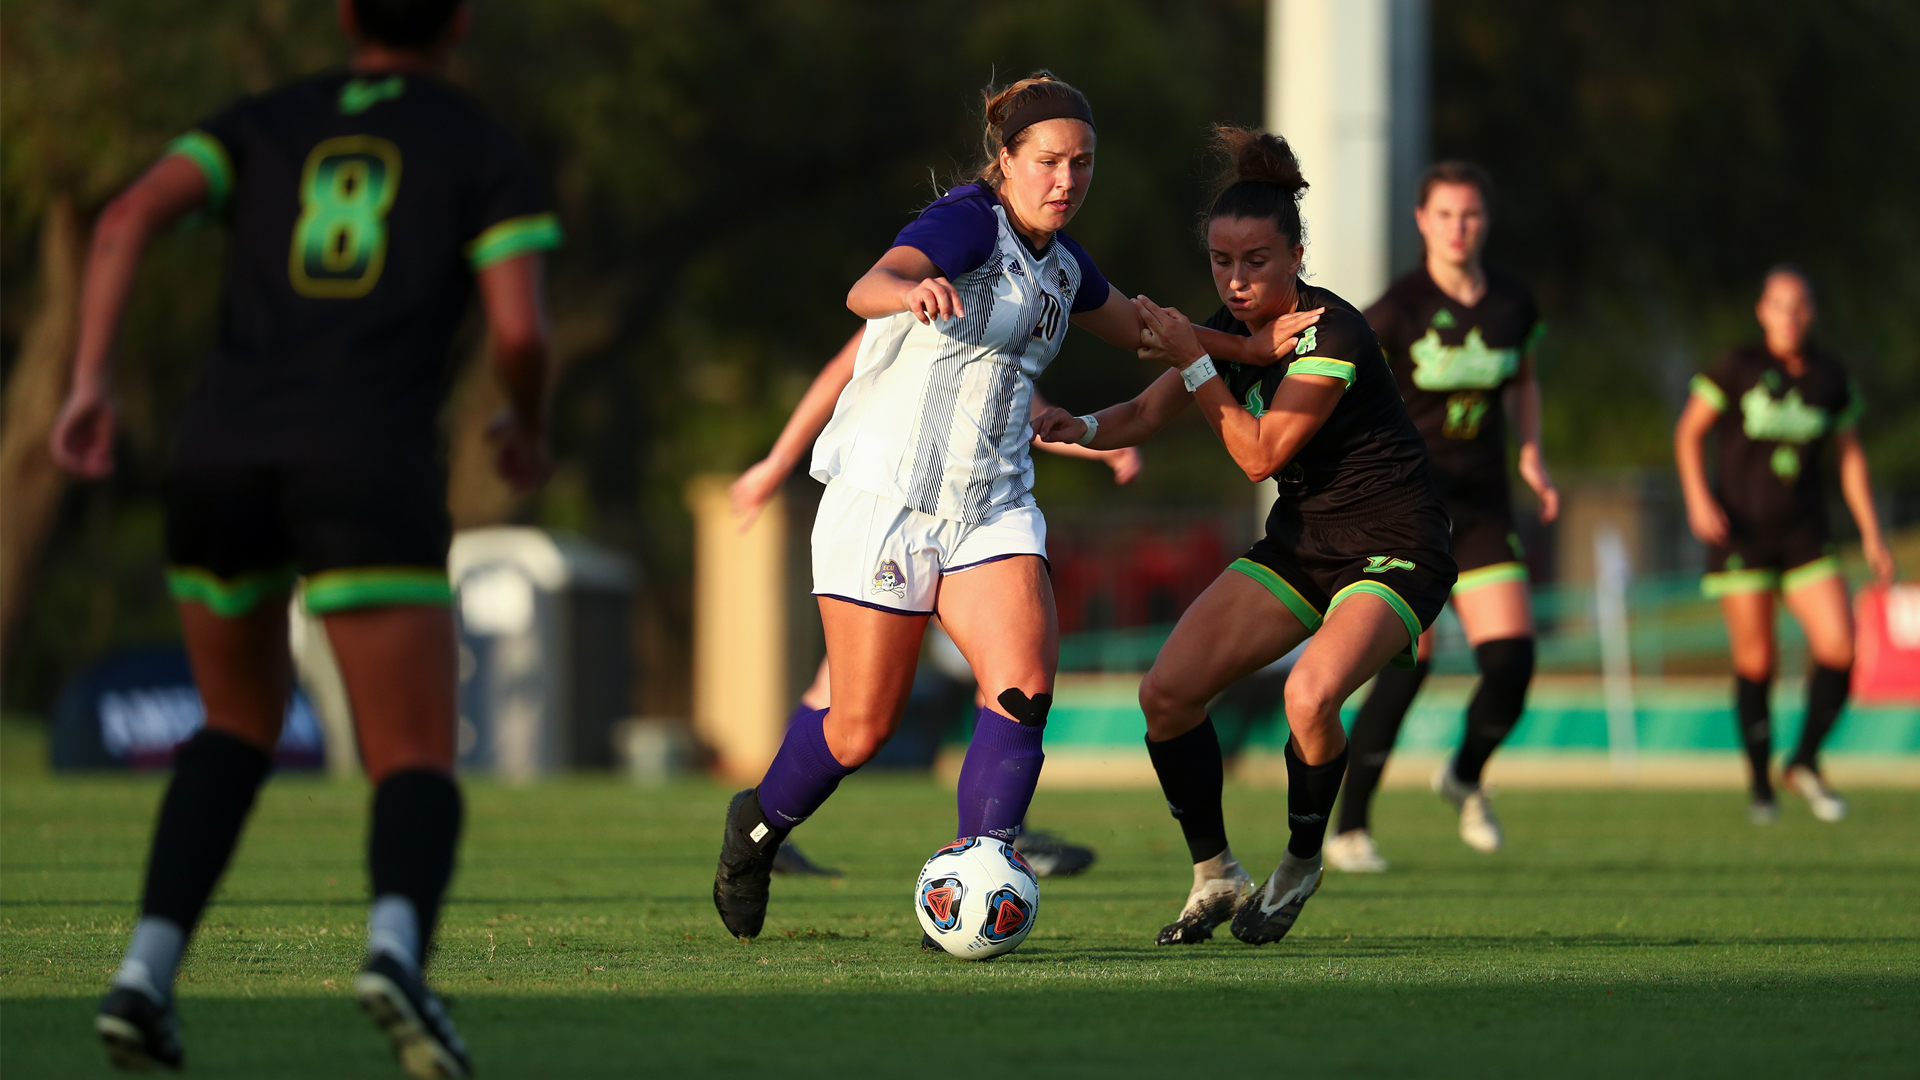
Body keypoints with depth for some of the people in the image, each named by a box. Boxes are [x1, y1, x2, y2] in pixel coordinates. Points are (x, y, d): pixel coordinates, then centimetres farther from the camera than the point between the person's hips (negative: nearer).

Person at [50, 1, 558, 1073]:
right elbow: (521, 328, -1)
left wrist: (90, 383, -4)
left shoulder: (260, 125, 22)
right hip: (367, 472, -4)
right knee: (419, 773, -4)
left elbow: (129, 218, 2)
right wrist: (531, 425, 21)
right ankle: (398, 947, -40)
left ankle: (147, 975, 9)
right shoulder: (491, 150, 13)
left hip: (221, 461, 4)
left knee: (245, 719, 28)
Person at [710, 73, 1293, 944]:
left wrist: (1251, 346, 27)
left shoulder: (1062, 263, 11)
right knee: (861, 729, 1)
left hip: (993, 507, 6)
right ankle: (757, 826, 32)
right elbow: (868, 287, -34)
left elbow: (1140, 329, 32)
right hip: (884, 499, -6)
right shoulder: (969, 222, -13)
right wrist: (914, 291, -57)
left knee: (1024, 690, -18)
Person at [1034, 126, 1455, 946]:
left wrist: (1192, 362, -24)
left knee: (1310, 695, -33)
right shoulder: (1232, 327, -1)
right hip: (1301, 545, 8)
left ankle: (1302, 864, -5)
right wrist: (1079, 428, -16)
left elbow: (1260, 454, -23)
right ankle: (1215, 877, 13)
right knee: (1166, 693, -5)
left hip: (1394, 552, -8)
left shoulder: (1331, 334, -23)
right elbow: (1143, 417, 5)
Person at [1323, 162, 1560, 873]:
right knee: (1408, 665, -13)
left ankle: (1465, 778, 24)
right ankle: (1348, 830, 1)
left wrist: (1531, 455, 10)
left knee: (1511, 660, -8)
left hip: (1481, 507, 4)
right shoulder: (1398, 309, -11)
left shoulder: (1514, 305, 4)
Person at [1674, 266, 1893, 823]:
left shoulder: (1830, 378, 6)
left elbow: (1850, 456, 14)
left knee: (1839, 647, -12)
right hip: (1740, 531, -3)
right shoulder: (1737, 369, -4)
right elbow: (1688, 432, 1)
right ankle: (1760, 785, 14)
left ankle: (1805, 763, 9)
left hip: (1804, 533, 3)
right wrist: (1697, 496, -14)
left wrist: (1871, 535, 10)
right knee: (1756, 659, -3)